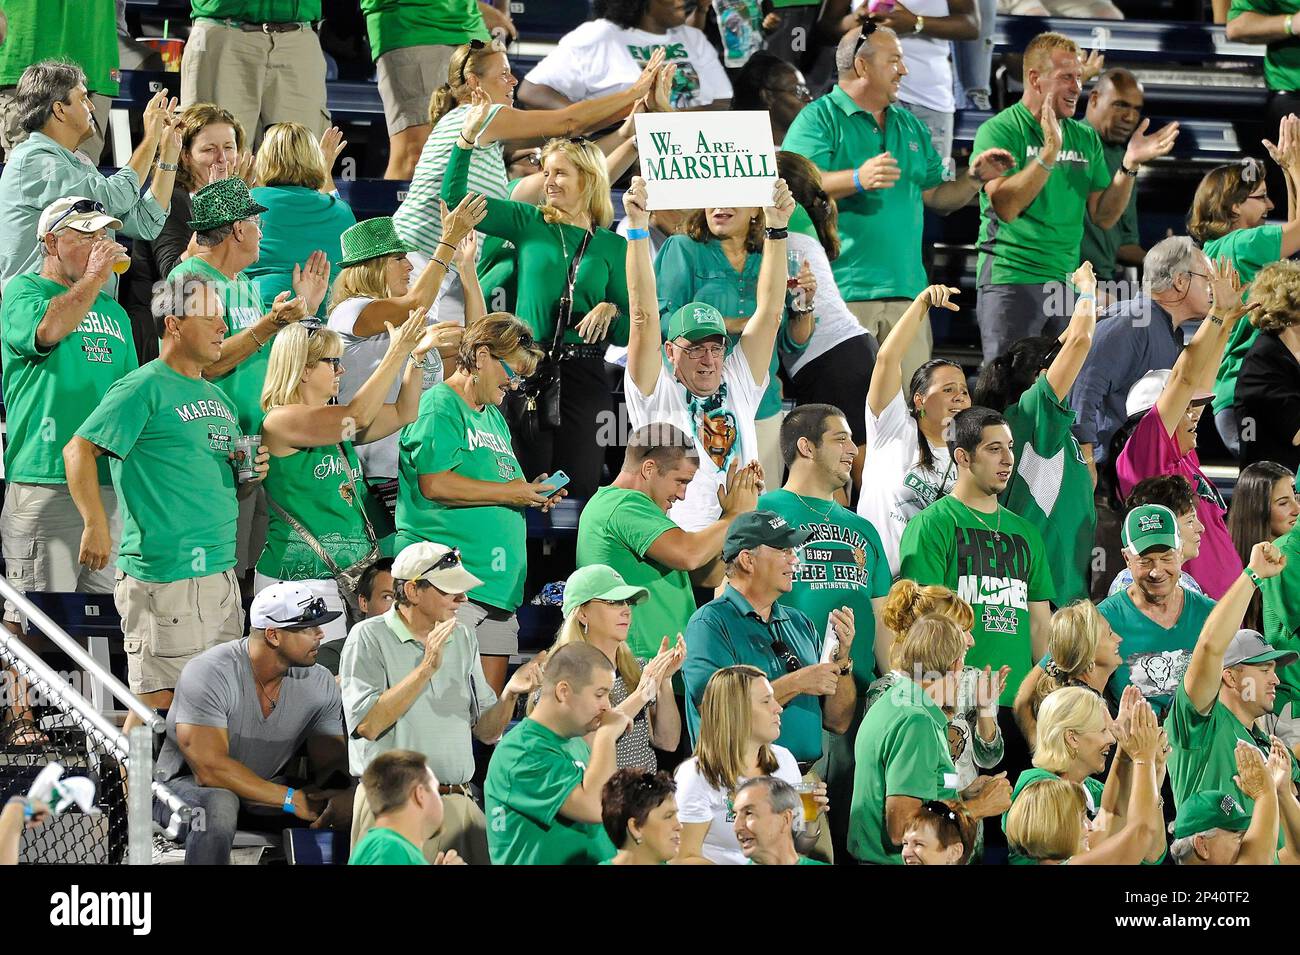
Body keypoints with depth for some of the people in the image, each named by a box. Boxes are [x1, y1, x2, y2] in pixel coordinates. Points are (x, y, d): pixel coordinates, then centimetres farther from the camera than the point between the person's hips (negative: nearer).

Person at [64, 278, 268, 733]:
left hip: (222, 572, 9)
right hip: (164, 574, -9)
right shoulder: (145, 388, -7)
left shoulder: (217, 397, 20)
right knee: (159, 698, -9)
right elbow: (79, 450, -13)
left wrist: (252, 473, 7)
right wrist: (96, 524, -22)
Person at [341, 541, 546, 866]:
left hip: (457, 803, 5)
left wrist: (510, 693, -6)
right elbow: (367, 724, -17)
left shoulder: (463, 638, 14)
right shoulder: (369, 638, -3)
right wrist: (426, 668, -17)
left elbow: (487, 732, 14)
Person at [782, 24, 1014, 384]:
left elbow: (934, 198, 23)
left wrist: (974, 178, 6)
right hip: (843, 286, -7)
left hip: (905, 288, 7)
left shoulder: (909, 126, 22)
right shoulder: (820, 118, -1)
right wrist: (857, 179, -28)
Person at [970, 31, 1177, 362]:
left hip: (1067, 282, 5)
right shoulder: (999, 130, -5)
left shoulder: (1086, 138, 12)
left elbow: (1103, 217, 9)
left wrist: (1130, 165, -4)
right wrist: (1049, 152, -24)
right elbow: (1006, 206, -19)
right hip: (1011, 281, -5)